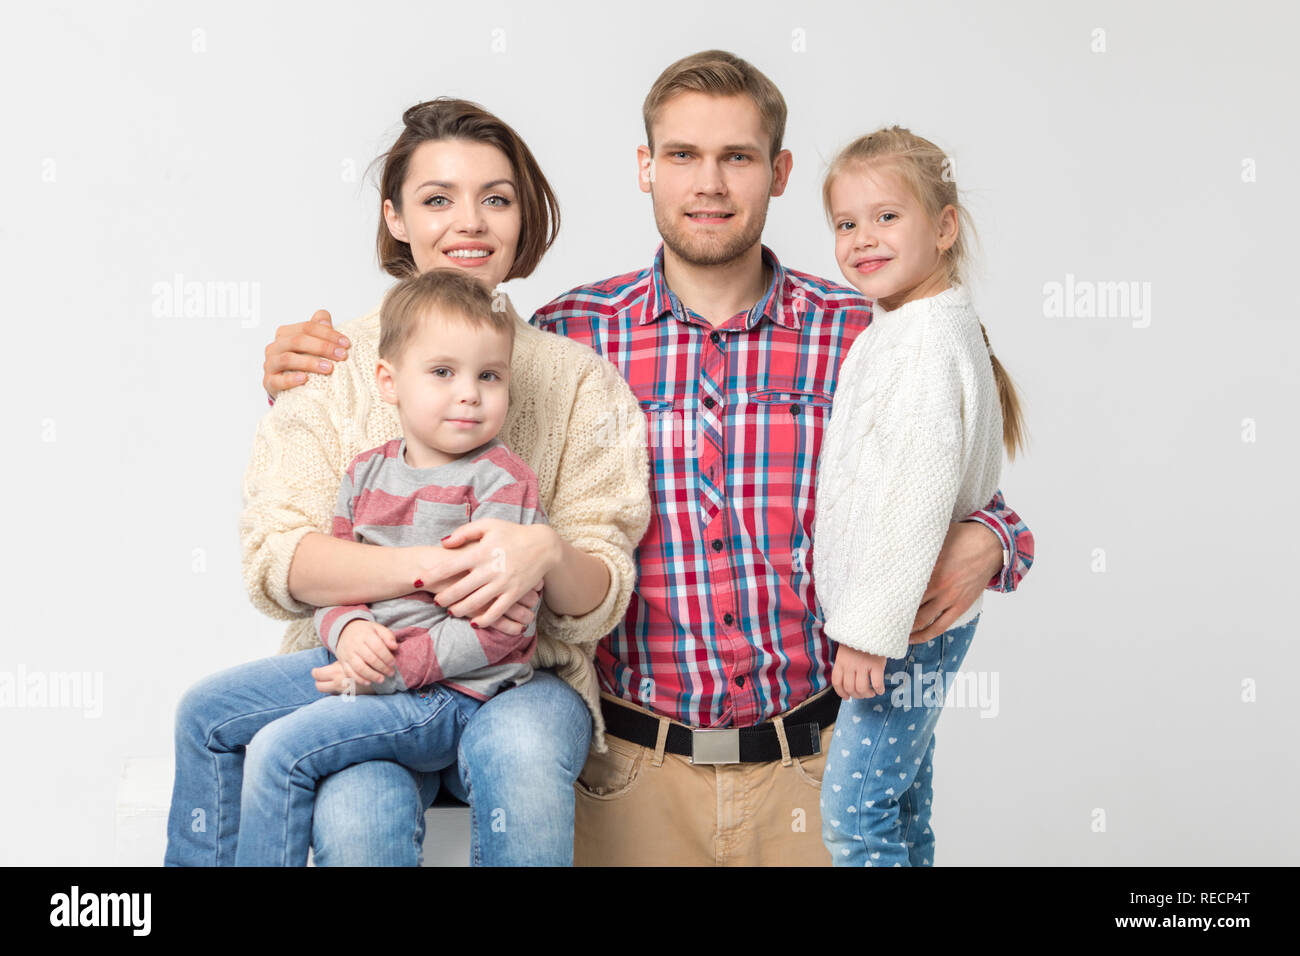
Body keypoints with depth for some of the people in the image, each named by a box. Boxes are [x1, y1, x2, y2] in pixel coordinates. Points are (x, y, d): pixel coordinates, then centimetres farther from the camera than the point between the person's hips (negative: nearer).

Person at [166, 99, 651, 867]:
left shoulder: (575, 375, 5)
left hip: (523, 678, 1)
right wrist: (432, 567, -23)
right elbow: (275, 558, -6)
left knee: (520, 748, -35)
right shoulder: (334, 361, 6)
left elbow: (600, 602, 0)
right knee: (357, 822, -32)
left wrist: (547, 553, -25)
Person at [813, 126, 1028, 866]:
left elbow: (918, 492, -26)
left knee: (855, 813, -6)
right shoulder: (902, 327, 14)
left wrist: (870, 628, -24)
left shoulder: (926, 337, -20)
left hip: (911, 622, -10)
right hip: (904, 621, 10)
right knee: (903, 808, 16)